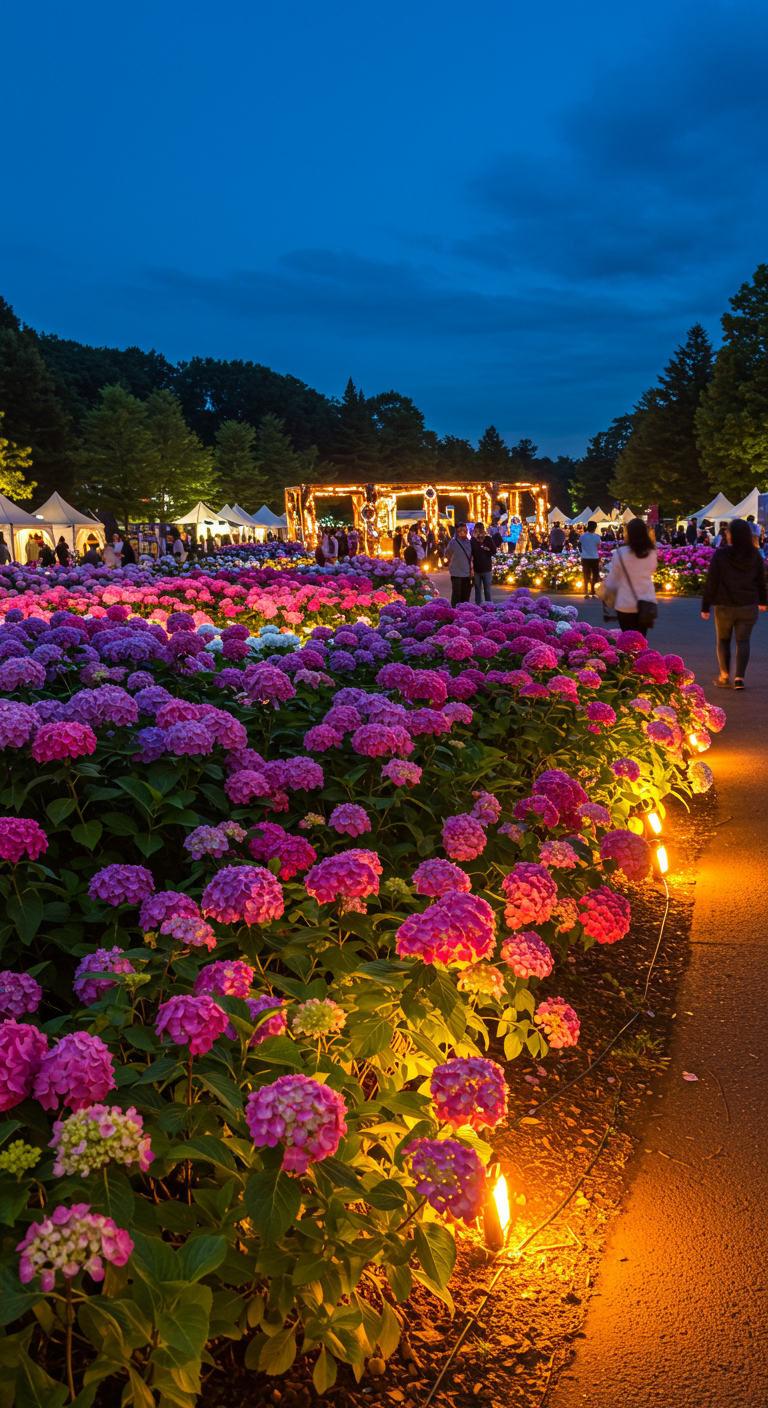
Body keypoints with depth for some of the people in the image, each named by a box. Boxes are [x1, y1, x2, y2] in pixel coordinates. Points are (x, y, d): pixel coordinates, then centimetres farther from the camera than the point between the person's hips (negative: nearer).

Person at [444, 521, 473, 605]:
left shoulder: (468, 542, 7)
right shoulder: (453, 542, -8)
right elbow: (447, 555, 4)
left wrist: (471, 569, 16)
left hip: (467, 573, 5)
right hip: (456, 573, -5)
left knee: (466, 594, 10)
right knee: (457, 593, -3)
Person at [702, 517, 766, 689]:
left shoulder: (720, 555, -11)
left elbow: (711, 583, -9)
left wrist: (705, 606, -2)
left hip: (725, 606, -2)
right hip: (749, 606, 2)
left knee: (723, 640, 14)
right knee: (743, 641, 5)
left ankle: (725, 676, 15)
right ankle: (740, 677, -5)